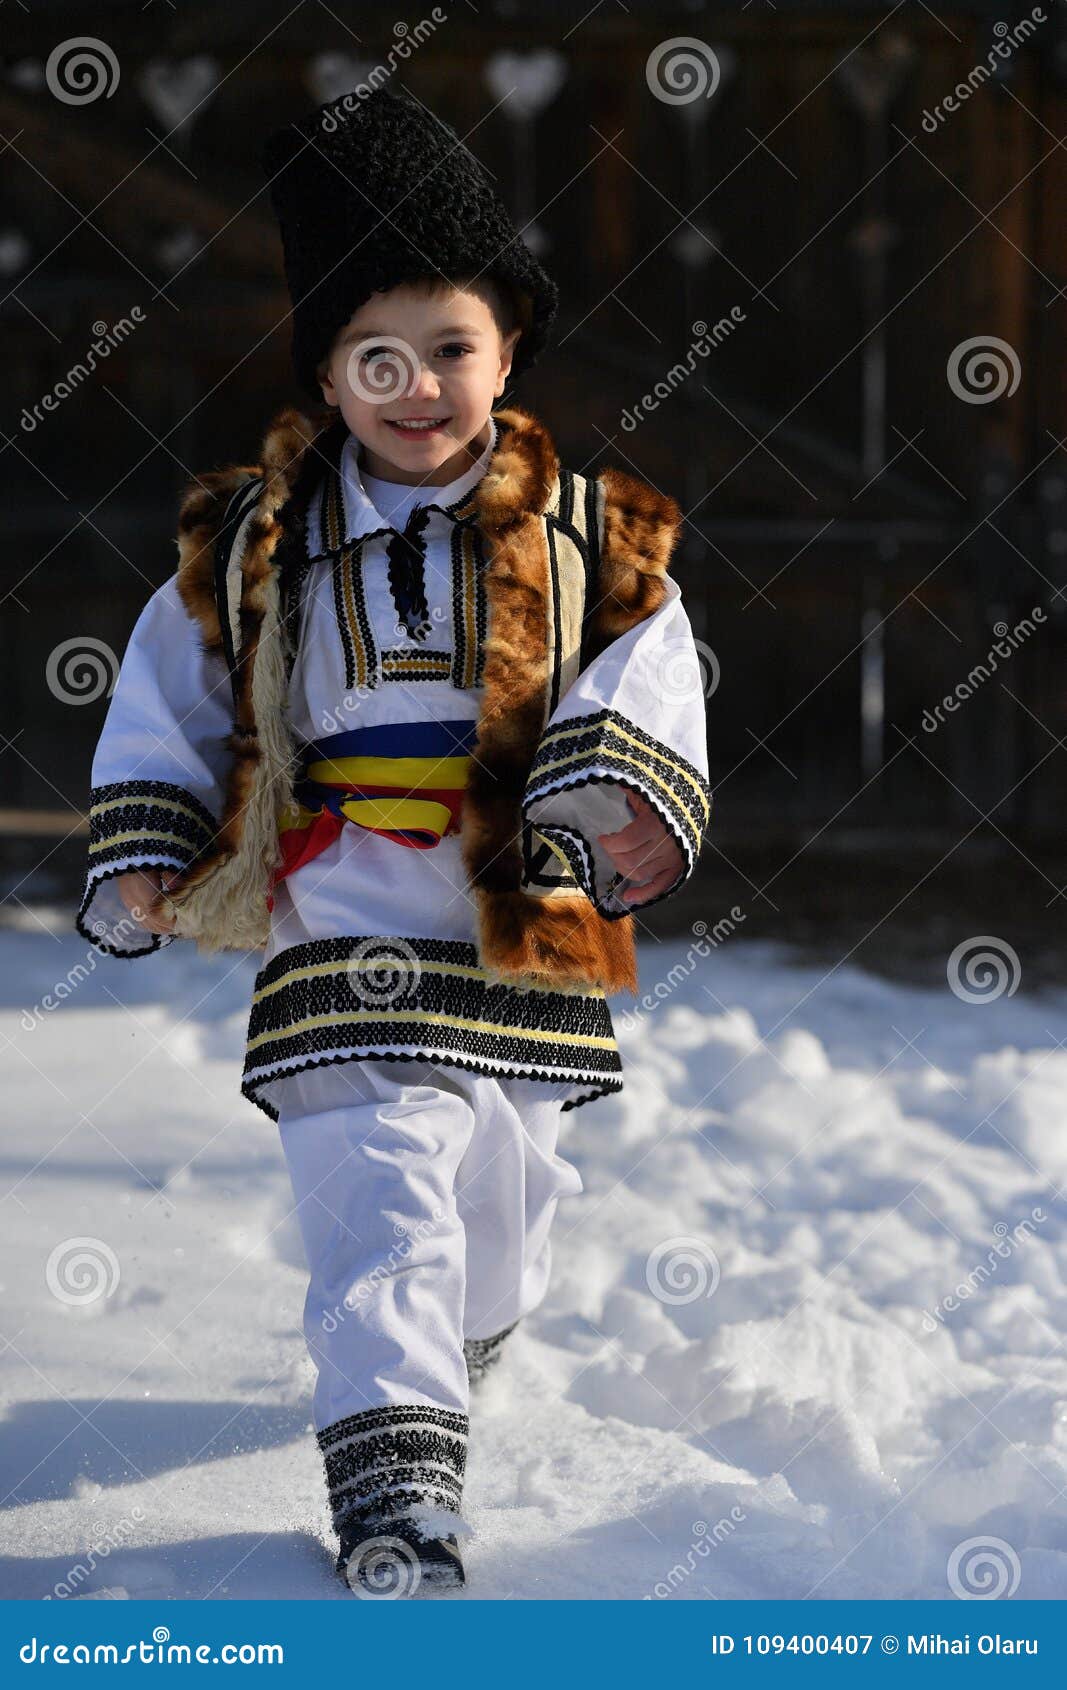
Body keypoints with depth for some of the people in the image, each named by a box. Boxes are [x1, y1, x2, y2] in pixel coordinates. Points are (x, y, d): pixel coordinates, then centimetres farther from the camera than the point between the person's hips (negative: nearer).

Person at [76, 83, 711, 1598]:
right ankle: (395, 1502, -16)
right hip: (344, 947, -2)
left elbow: (647, 687, -2)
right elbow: (169, 704, 9)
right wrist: (143, 859, -1)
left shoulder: (592, 539, 2)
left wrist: (627, 804, -21)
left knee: (501, 1221, 18)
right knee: (382, 1211, -15)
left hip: (534, 953, 2)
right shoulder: (256, 543, 2)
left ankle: (443, 1365, 49)